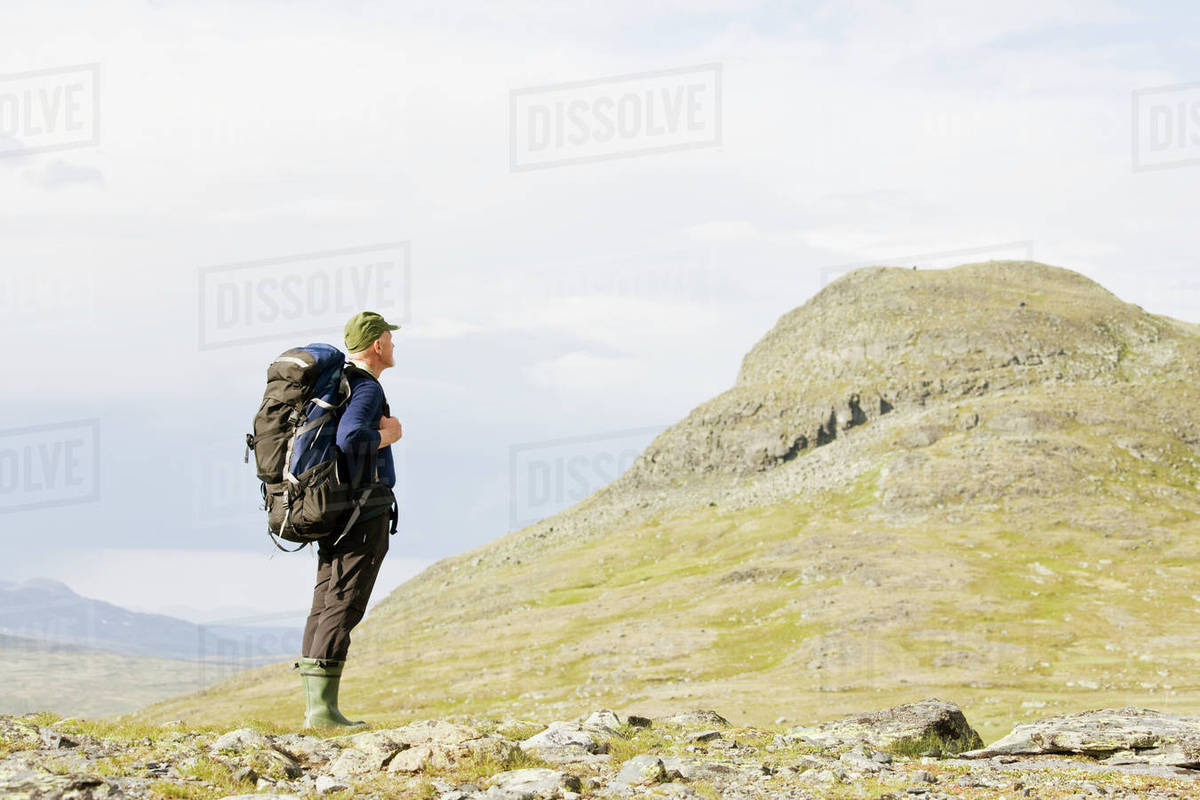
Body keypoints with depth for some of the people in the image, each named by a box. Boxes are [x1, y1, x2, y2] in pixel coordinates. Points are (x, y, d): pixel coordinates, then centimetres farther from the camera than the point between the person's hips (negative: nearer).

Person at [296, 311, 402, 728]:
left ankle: (314, 704, 7)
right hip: (364, 511, -10)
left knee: (327, 602, 8)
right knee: (344, 604, -11)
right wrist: (386, 436, -13)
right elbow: (350, 437, -31)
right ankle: (323, 708, -15)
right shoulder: (367, 387, -13)